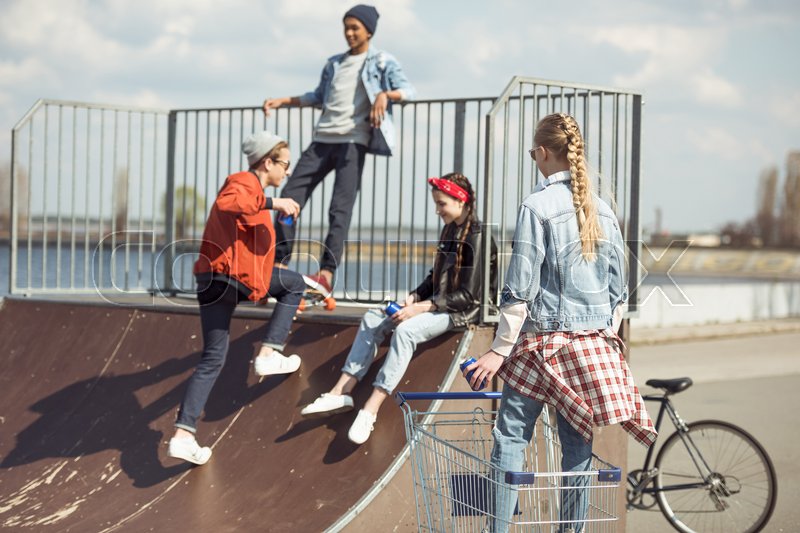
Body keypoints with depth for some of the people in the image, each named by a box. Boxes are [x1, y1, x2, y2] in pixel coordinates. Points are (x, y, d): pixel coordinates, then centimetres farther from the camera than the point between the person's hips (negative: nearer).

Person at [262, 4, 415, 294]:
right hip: (323, 139, 6)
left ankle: (327, 273, -18)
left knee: (340, 207, -13)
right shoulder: (334, 63, 23)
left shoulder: (382, 62, 6)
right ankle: (278, 263, 2)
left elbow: (408, 90, -6)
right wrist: (281, 101, 25)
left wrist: (384, 95, -25)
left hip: (354, 141, -6)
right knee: (290, 196, -2)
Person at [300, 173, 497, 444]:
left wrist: (422, 307, -22)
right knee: (373, 318, -1)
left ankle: (370, 411, -35)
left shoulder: (476, 238, -16)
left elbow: (468, 296, -19)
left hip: (461, 311, -10)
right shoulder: (449, 231, 11)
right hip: (437, 304, 10)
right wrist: (413, 297, -1)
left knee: (406, 329, -32)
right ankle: (340, 393, -8)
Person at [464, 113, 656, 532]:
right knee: (578, 445, 8)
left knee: (511, 438, 0)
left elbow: (520, 288, -12)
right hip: (594, 345, 6)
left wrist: (499, 349, -8)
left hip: (545, 340, -6)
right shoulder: (602, 210, 8)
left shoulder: (538, 205, -10)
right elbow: (617, 288, 11)